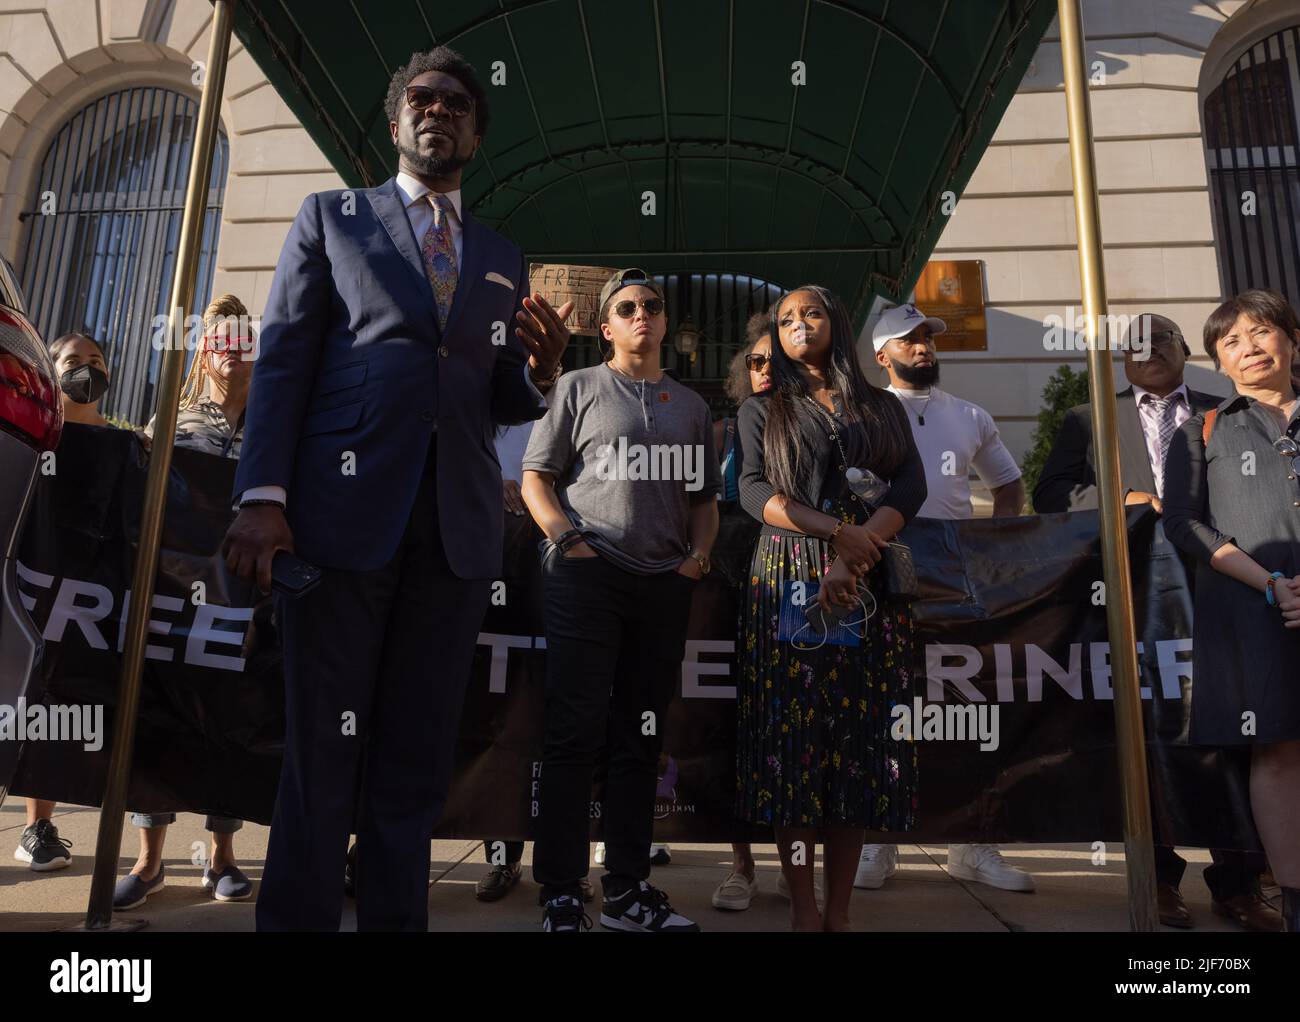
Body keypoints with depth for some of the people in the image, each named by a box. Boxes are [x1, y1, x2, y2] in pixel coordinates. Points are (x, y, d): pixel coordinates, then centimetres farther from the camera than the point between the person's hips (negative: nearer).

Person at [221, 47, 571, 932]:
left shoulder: (504, 260, 20)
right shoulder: (330, 217, 12)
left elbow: (503, 403, 17)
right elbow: (283, 361, 3)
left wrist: (542, 372, -7)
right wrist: (263, 497, -9)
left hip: (460, 527, 3)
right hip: (342, 513, -3)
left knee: (417, 755, 9)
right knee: (323, 749, 2)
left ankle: (396, 918, 22)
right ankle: (296, 918, 17)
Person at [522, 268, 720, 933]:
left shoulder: (691, 406, 19)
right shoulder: (579, 388, 7)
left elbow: (704, 497, 21)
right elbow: (535, 478, 2)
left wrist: (698, 554, 4)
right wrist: (568, 539, -13)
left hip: (665, 584, 5)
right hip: (586, 577, -4)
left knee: (640, 739, 9)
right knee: (575, 733, -4)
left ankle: (627, 891, 20)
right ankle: (561, 895, 5)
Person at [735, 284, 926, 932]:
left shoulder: (883, 407, 16)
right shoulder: (761, 411, 13)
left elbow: (911, 486, 2)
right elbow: (753, 490, -1)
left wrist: (853, 558, -14)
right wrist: (837, 532, -15)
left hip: (870, 585, 1)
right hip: (789, 580, -1)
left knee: (860, 737, -1)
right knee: (793, 733, -4)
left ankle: (840, 909, 7)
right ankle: (803, 908, 4)